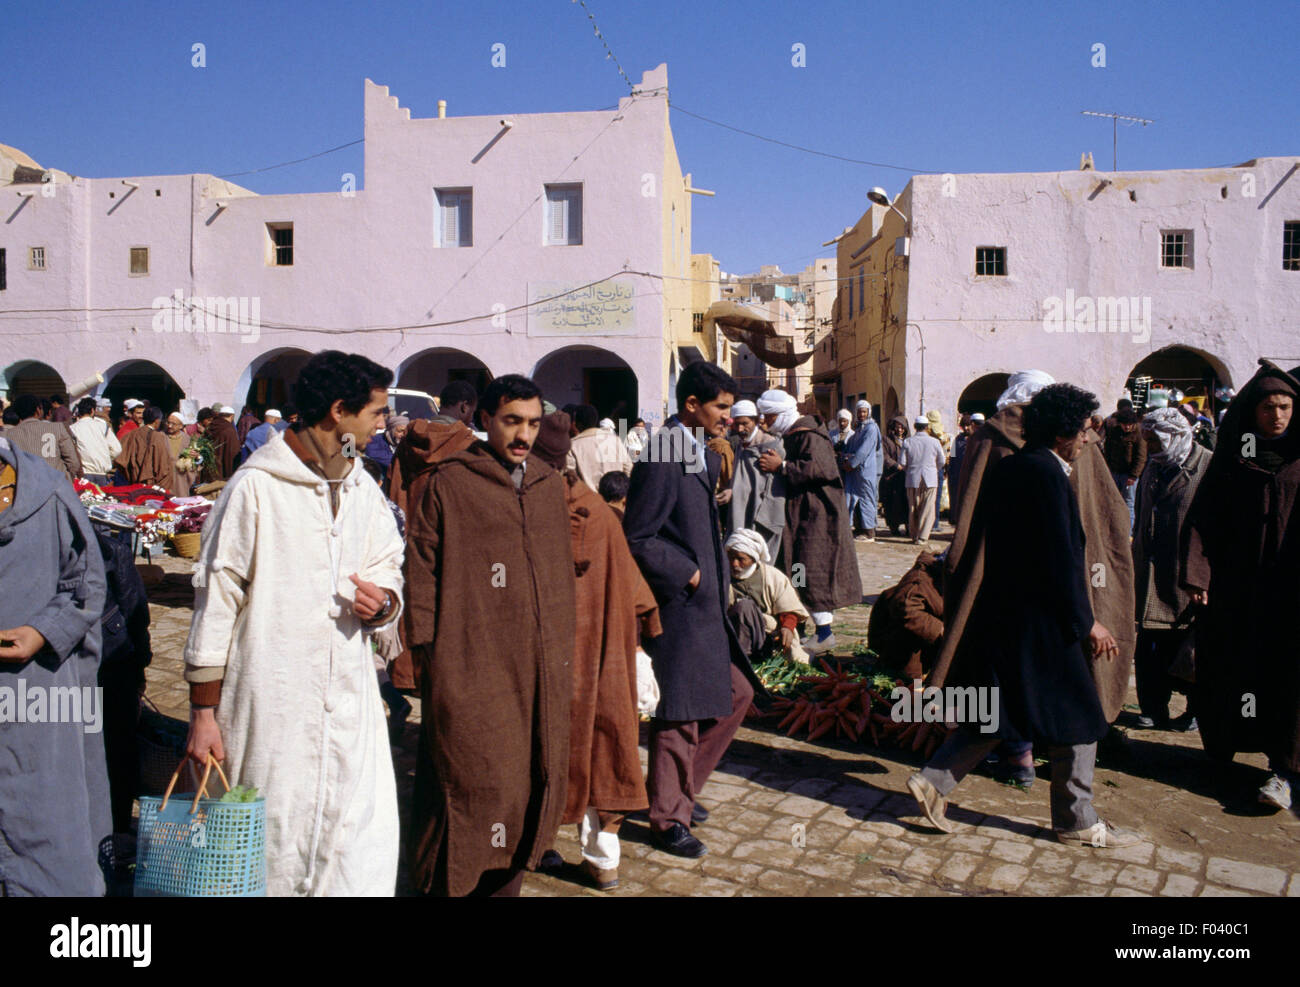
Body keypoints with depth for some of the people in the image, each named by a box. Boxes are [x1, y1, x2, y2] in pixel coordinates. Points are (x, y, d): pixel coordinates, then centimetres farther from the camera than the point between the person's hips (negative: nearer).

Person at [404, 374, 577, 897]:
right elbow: (420, 578, -5)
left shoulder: (550, 485, 12)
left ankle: (505, 882, 29)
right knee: (474, 788, 1)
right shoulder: (447, 485, -5)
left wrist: (564, 648, 13)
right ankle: (450, 882, 21)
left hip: (542, 671, 6)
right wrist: (429, 654, -8)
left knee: (530, 782, 12)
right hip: (471, 671, -5)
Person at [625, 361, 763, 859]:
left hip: (705, 603, 10)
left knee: (736, 693, 16)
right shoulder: (662, 458, -19)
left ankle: (681, 787, 30)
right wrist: (688, 573, -15)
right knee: (680, 716, 2)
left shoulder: (700, 454, 11)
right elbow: (637, 539, -20)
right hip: (677, 606, -10)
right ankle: (668, 819, 20)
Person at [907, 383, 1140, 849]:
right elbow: (1060, 559, -19)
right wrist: (1086, 622, -11)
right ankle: (1078, 823, 19)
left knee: (996, 710, 17)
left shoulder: (1007, 467, 10)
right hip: (1041, 619, -9)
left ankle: (933, 781, 12)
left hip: (1000, 613, 9)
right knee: (1077, 717, 6)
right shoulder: (1047, 474, -17)